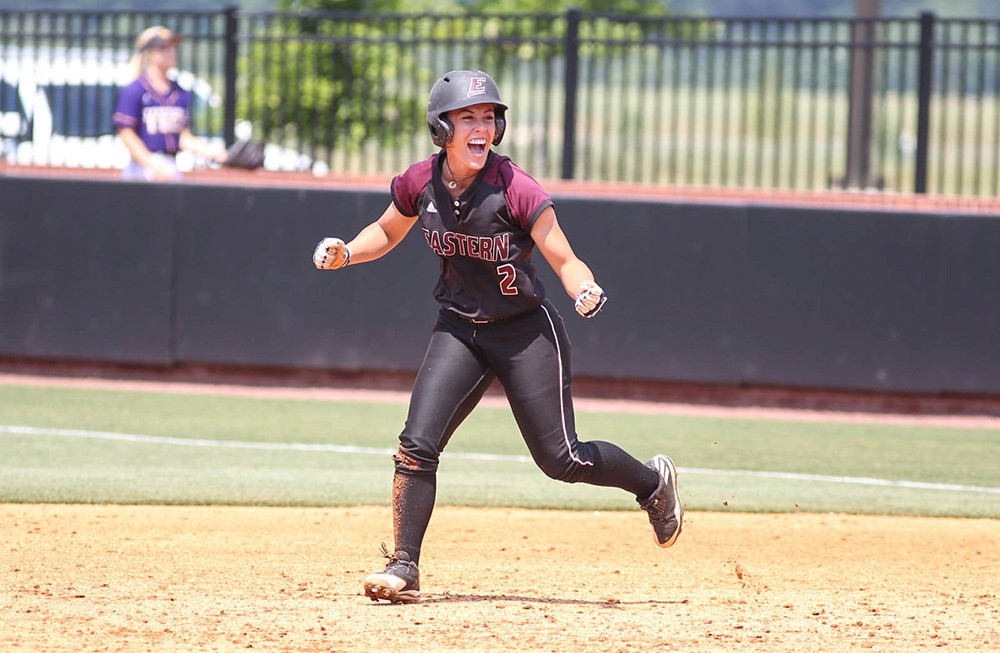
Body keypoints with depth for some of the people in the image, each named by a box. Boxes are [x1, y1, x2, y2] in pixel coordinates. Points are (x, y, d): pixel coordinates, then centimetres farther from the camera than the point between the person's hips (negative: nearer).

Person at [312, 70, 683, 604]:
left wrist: (585, 292, -41)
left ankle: (653, 481, 29)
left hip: (527, 333, -4)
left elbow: (565, 261, -19)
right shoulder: (420, 183, -8)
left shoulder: (515, 190, -22)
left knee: (561, 459, 1)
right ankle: (403, 568, -3)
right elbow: (388, 232, 13)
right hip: (459, 329, 4)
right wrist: (345, 253, -6)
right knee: (417, 445, -11)